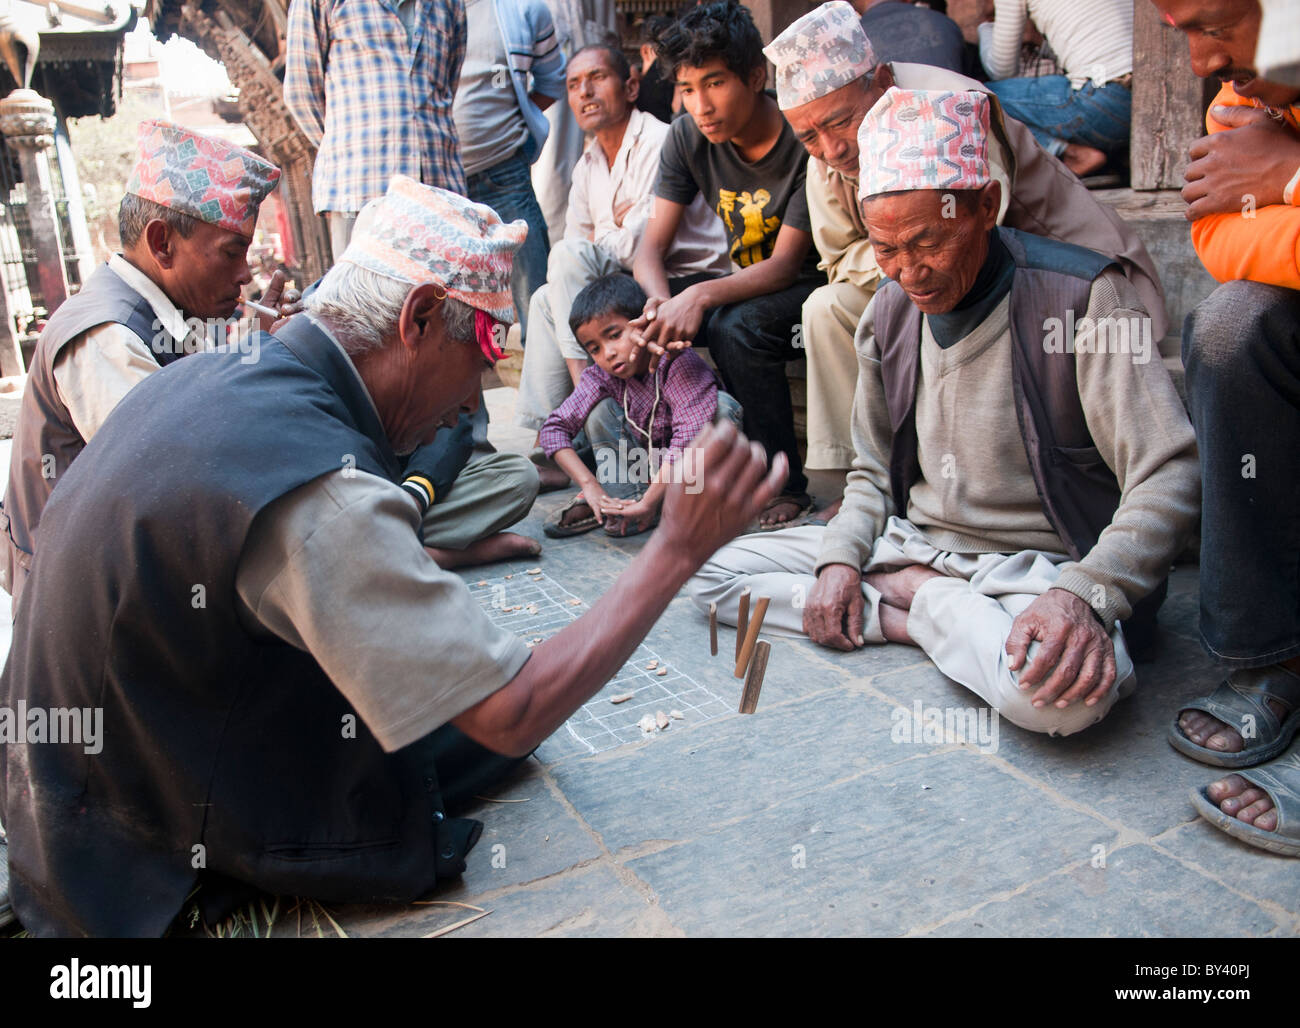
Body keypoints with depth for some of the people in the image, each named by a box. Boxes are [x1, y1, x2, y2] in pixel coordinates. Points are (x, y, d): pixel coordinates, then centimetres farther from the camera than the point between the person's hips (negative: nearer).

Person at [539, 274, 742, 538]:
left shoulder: (679, 363, -26)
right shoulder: (600, 376, -10)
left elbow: (689, 438, -37)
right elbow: (555, 428, -12)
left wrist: (650, 500, -40)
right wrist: (590, 486, -25)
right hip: (643, 463, 4)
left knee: (723, 405, -30)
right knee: (601, 407, -10)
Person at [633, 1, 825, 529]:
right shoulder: (687, 137, -6)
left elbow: (786, 263, -24)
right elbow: (651, 246, -8)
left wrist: (701, 296, -39)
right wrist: (660, 301, -31)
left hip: (812, 287, -5)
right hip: (746, 284, 6)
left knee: (736, 328, -35)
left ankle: (785, 486, -18)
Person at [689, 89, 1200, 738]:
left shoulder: (1079, 295, -14)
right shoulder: (890, 313, 5)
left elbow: (1169, 474, -17)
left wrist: (1084, 594, -33)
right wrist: (841, 557, -5)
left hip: (1035, 566, -5)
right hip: (910, 544, 6)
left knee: (1057, 691, -40)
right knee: (706, 568, -2)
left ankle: (918, 598, -9)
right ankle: (936, 622, -10)